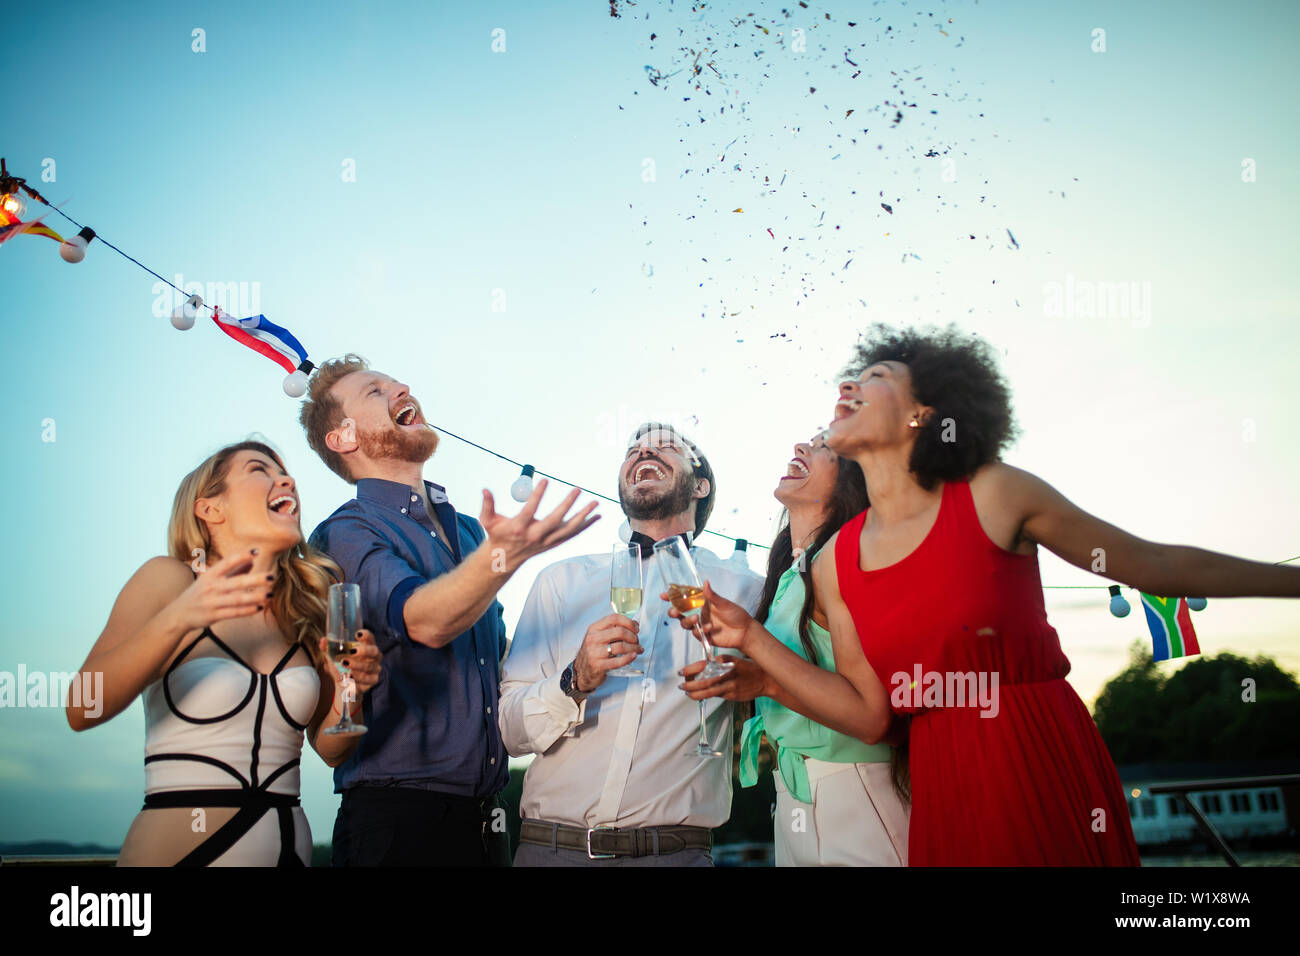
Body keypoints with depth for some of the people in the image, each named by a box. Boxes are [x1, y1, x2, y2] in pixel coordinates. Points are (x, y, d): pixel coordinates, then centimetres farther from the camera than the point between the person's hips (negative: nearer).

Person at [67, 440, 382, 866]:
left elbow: (330, 748, 9)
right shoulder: (169, 578, -5)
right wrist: (178, 620, -31)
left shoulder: (307, 606, 4)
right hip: (175, 845, -4)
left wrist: (350, 692, -11)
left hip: (287, 844, 4)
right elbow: (81, 711, -17)